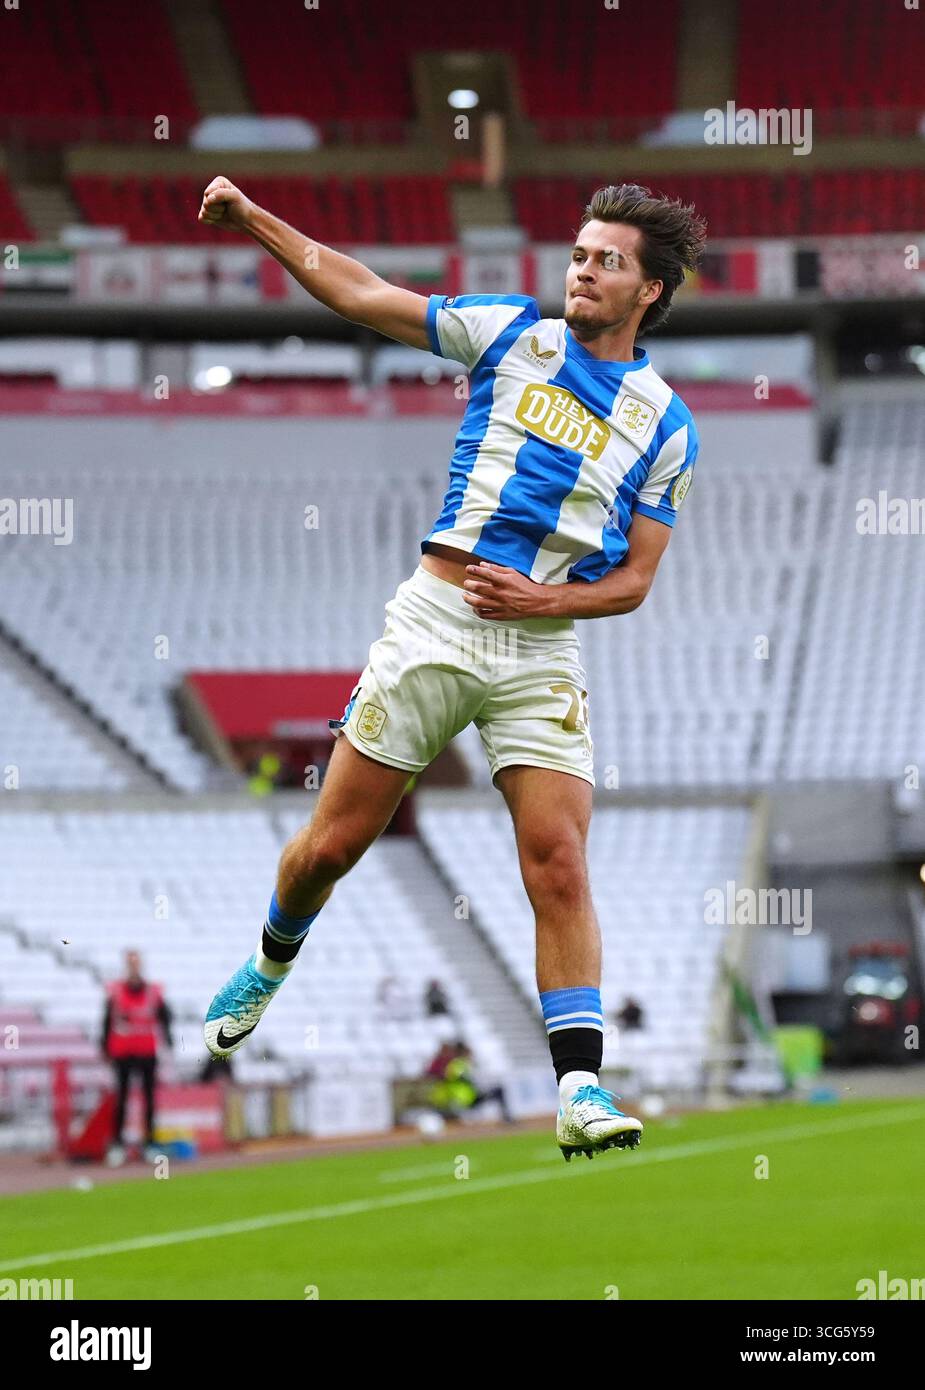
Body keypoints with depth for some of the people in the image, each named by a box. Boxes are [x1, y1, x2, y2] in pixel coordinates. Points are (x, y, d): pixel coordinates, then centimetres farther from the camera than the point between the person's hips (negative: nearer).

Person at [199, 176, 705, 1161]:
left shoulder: (666, 424, 6)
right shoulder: (511, 333, 6)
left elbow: (634, 579, 7)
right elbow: (355, 292, 7)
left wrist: (545, 598, -11)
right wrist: (251, 218, 0)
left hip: (542, 647, 0)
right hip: (434, 621, 0)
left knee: (559, 864, -14)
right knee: (333, 843, 3)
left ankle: (580, 1088, -14)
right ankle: (271, 963, 35)